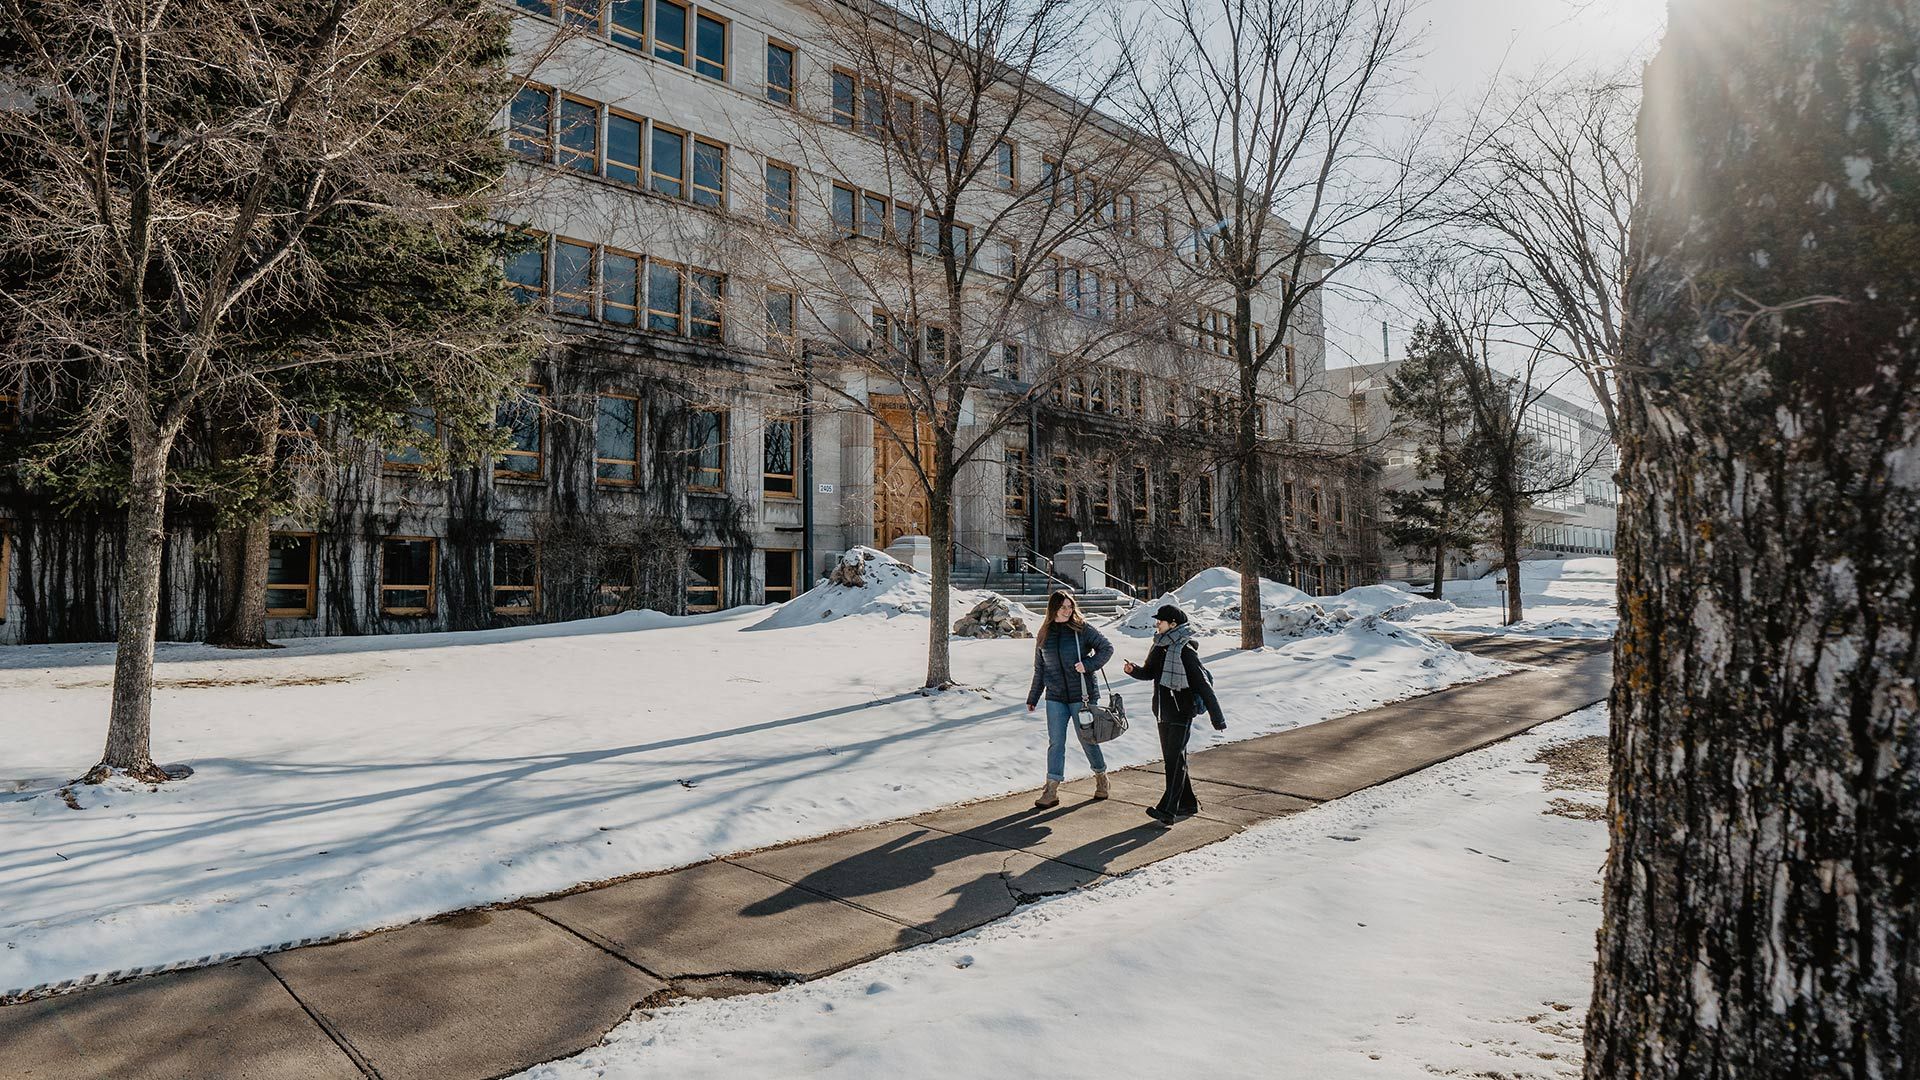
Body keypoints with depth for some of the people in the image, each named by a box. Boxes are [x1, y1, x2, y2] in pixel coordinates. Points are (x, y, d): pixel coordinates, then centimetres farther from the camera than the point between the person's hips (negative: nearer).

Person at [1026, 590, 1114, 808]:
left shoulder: (1082, 629, -3)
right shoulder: (1043, 635, 8)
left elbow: (1107, 647, -5)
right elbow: (1039, 669, 15)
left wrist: (1088, 664, -19)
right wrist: (1033, 698, 16)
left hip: (1081, 694, -3)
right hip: (1056, 696, 3)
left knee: (1087, 739, 7)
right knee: (1055, 742, -1)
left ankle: (1101, 776, 30)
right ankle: (1052, 790, 1)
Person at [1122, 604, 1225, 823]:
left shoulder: (1186, 651, -16)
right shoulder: (1159, 647, 7)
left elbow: (1204, 685, -15)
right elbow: (1149, 673, 18)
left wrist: (1217, 718, -14)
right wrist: (1133, 669, -5)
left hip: (1181, 714, -9)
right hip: (1163, 713, 9)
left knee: (1175, 760, -10)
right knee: (1171, 758, 14)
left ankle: (1167, 810, -11)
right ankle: (1188, 804, 27)